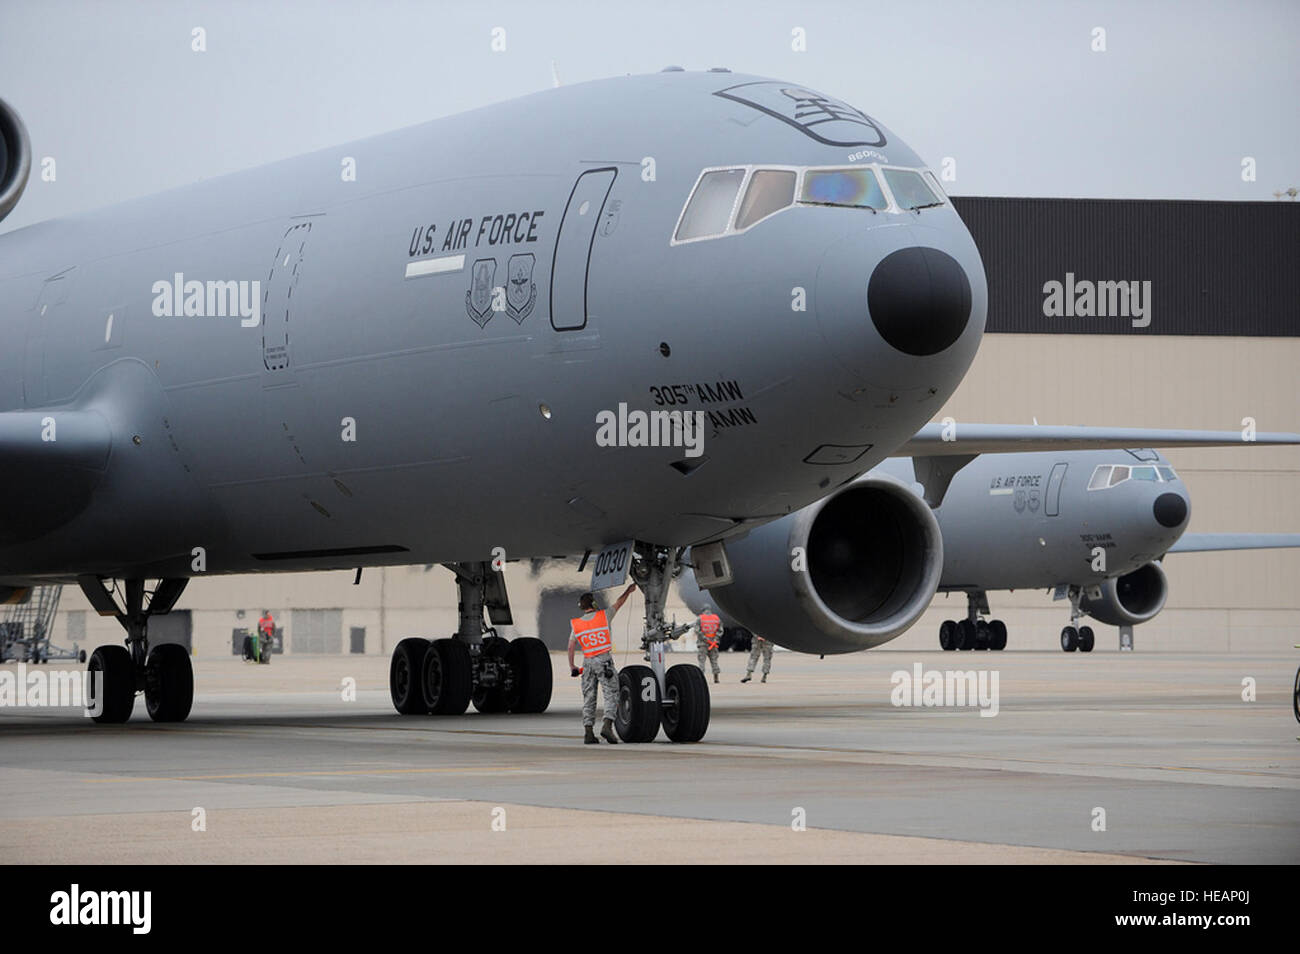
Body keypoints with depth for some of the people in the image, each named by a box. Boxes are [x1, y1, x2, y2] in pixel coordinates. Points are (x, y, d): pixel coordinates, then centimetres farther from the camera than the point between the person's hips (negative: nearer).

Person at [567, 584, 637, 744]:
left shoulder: (576, 624, 5)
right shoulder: (604, 616, -1)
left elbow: (570, 648, 6)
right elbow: (619, 603, 14)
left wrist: (571, 666, 17)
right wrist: (629, 590, 31)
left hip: (588, 662, 3)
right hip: (604, 660, -3)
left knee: (588, 698, 6)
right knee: (611, 695, -4)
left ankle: (588, 732, -1)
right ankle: (607, 726, -22)